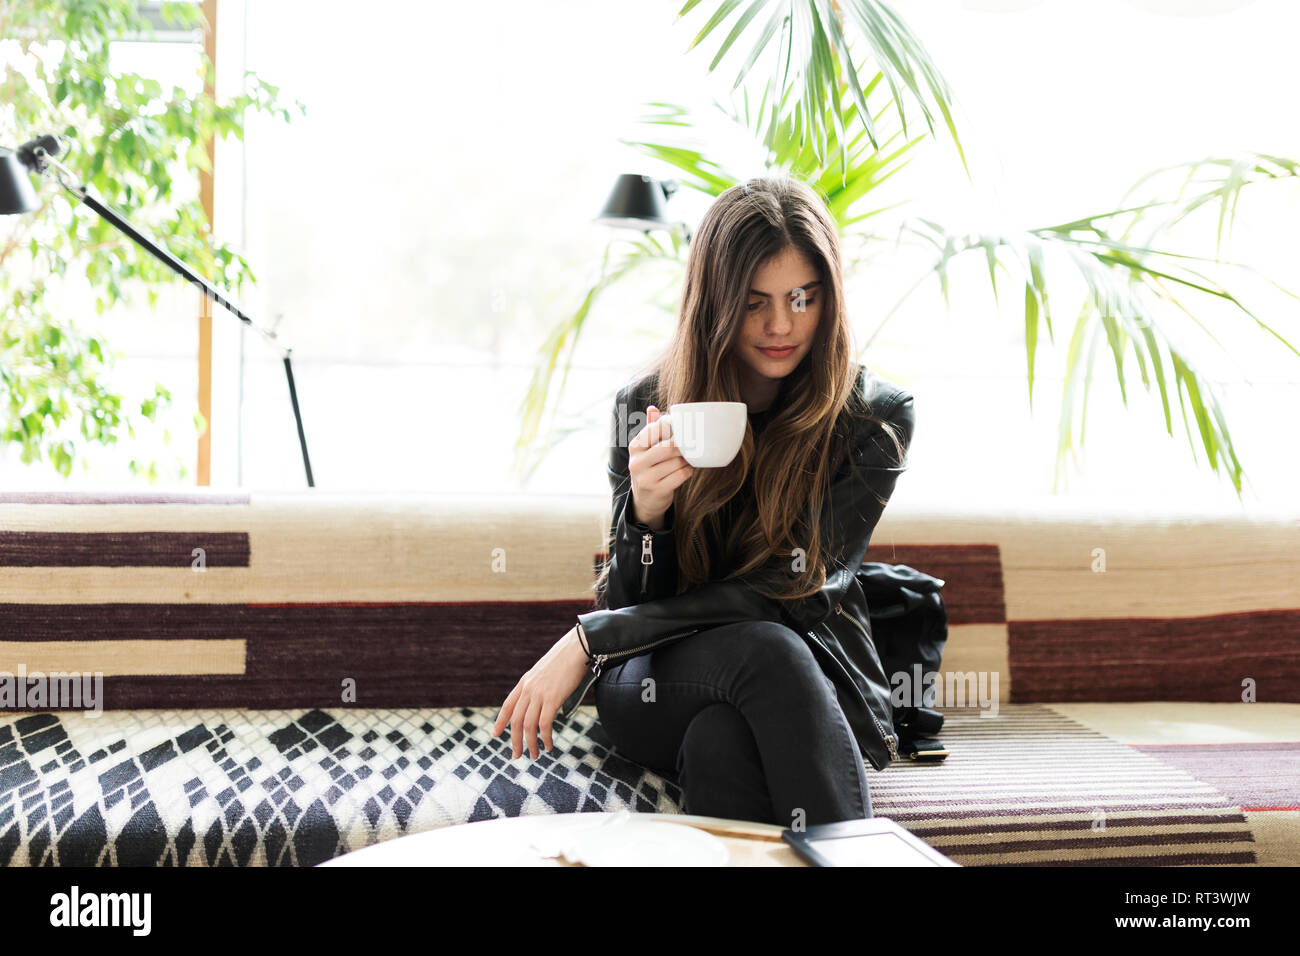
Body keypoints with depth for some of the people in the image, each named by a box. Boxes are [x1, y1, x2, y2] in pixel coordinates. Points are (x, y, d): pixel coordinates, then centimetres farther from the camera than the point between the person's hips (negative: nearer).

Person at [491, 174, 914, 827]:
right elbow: (631, 603, 0)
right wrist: (646, 508, -26)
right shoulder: (646, 405, -2)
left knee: (723, 740, -37)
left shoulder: (875, 417, -6)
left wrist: (586, 640, -15)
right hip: (656, 687, 1)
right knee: (765, 650, -35)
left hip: (809, 684, 0)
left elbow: (788, 588, -12)